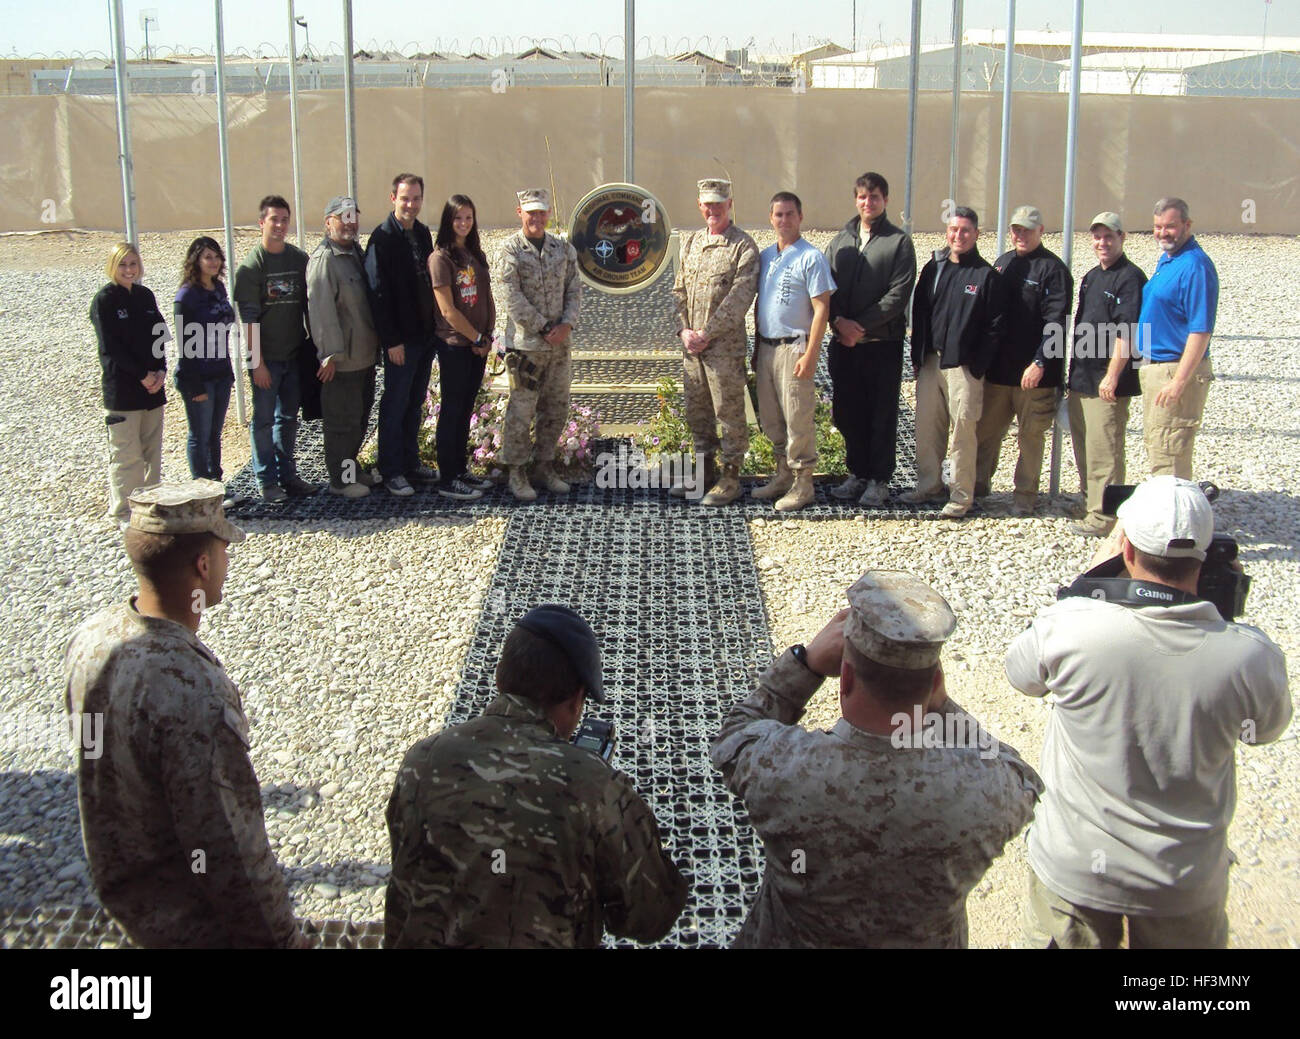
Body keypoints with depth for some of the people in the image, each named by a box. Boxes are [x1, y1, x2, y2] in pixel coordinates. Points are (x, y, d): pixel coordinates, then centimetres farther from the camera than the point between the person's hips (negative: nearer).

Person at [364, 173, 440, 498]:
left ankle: (411, 463, 25)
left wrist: (436, 328, 11)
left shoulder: (422, 233, 10)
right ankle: (391, 471, 10)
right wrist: (391, 340, -17)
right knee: (395, 404, 1)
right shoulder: (382, 238, -12)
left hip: (426, 334, 7)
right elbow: (379, 293, -15)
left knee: (416, 402, 15)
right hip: (401, 338, -7)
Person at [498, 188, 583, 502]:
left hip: (559, 343, 5)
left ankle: (545, 467, 24)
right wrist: (545, 329, -13)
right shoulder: (511, 249, -5)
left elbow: (574, 289, 9)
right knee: (521, 411, -2)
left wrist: (567, 324, -7)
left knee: (556, 409, 11)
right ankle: (517, 473, 9)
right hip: (526, 343, -5)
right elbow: (513, 298, -12)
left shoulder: (563, 249, 10)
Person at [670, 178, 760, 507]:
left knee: (729, 412, 1)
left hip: (724, 346, -7)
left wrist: (706, 334, -16)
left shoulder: (743, 246, -8)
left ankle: (730, 478, 10)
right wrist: (684, 330, -1)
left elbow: (739, 298, -15)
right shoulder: (690, 242, 13)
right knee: (697, 411, 14)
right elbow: (679, 290, 13)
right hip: (691, 345, 7)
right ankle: (706, 471, 27)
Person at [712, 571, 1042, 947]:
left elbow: (735, 734, -12)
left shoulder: (778, 768, -36)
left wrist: (806, 661, -15)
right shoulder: (984, 785, -36)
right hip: (928, 940, 2)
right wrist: (942, 707, -15)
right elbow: (1026, 787, -10)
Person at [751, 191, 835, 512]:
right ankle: (783, 474, 27)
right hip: (766, 347, 7)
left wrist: (810, 355, -18)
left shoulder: (811, 257, -9)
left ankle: (803, 484, 6)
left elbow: (821, 308, -12)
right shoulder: (765, 256, 13)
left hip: (794, 347, -7)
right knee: (770, 417, 13)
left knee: (798, 419, -3)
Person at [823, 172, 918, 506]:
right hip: (843, 343, 4)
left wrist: (861, 325, -15)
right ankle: (858, 473, 23)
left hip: (882, 344, -4)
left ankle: (879, 480, 10)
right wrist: (839, 321, -11)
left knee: (882, 415, 2)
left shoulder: (899, 242, -1)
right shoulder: (840, 241, 13)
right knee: (848, 414, 9)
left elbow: (898, 294, -10)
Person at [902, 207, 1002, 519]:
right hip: (930, 362, 5)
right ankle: (928, 485, 23)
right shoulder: (933, 268, 11)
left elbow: (993, 327, -4)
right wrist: (918, 356, 8)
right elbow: (919, 313, 15)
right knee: (926, 427, 9)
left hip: (964, 366, -5)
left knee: (963, 431, -3)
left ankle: (961, 496, 5)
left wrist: (978, 367, -9)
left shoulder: (986, 275, -3)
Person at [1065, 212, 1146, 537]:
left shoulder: (1130, 277, -10)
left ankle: (1104, 518, -5)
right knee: (1082, 447, 15)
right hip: (1081, 379, 9)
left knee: (1103, 451, -8)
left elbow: (1127, 332, -17)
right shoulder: (1091, 277, 18)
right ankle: (1089, 502, 26)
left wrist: (1112, 375, -21)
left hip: (1108, 383, -9)